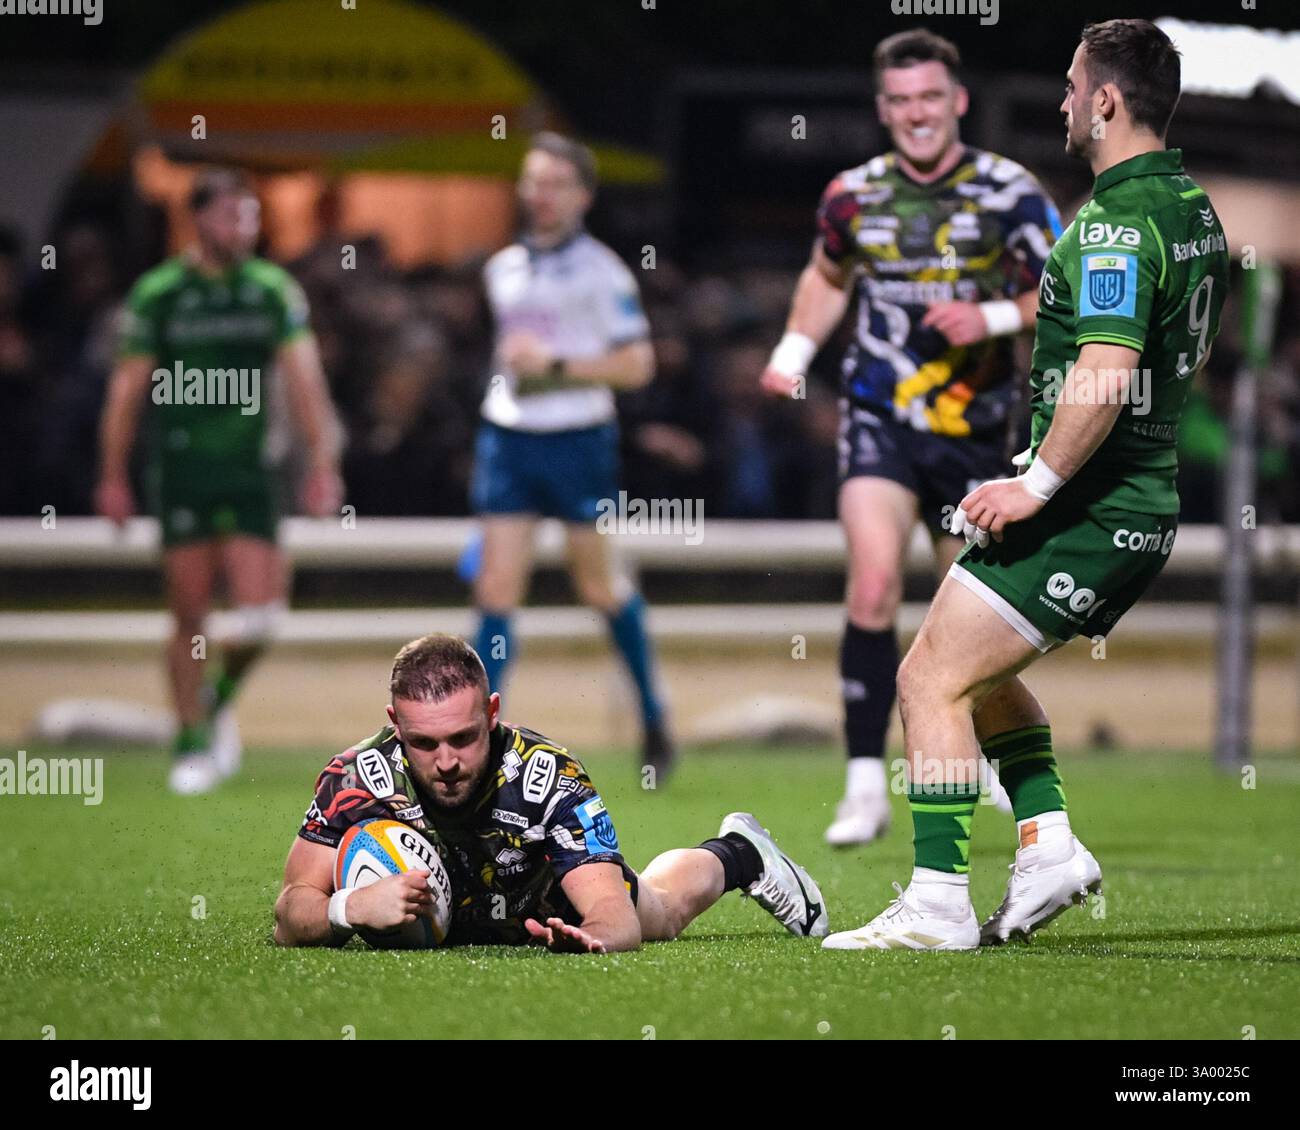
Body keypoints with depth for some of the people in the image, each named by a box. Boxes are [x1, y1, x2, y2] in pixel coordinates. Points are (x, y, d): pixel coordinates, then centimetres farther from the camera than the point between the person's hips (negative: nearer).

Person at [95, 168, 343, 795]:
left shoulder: (274, 290, 4)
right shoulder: (157, 294, -1)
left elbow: (304, 381, 2)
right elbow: (127, 390, 3)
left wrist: (322, 462, -5)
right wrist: (114, 478, 1)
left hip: (249, 471, 1)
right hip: (181, 470, -1)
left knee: (259, 611, -8)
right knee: (190, 617, 1)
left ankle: (220, 698, 21)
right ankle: (192, 744, 14)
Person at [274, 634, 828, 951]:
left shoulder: (550, 778, -43)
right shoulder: (357, 779, -41)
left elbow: (617, 915, -47)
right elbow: (292, 917, -37)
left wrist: (593, 938, -71)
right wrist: (350, 909, -60)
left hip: (552, 911, -1)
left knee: (663, 908, 31)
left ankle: (738, 856, 60)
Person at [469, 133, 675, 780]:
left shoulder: (600, 270, -6)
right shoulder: (502, 270, 12)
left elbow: (636, 365, -11)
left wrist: (555, 365, -17)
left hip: (578, 438, -4)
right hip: (508, 436, 4)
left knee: (599, 585, 6)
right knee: (496, 589, -6)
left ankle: (653, 717, 25)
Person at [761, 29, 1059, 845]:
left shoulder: (1010, 194, -5)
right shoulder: (854, 196, 3)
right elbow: (828, 276, 24)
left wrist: (994, 318, -18)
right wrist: (794, 350, 9)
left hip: (975, 429, 0)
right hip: (880, 419, 0)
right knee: (874, 584, -18)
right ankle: (866, 784, -16)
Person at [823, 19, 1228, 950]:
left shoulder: (1116, 223, -20)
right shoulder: (1193, 207, 12)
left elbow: (1105, 376, -31)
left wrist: (1037, 485, -22)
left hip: (1085, 514, -10)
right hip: (1148, 505, 10)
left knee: (933, 680, -5)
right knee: (977, 669, 24)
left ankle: (939, 905, -7)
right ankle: (1048, 841, 15)